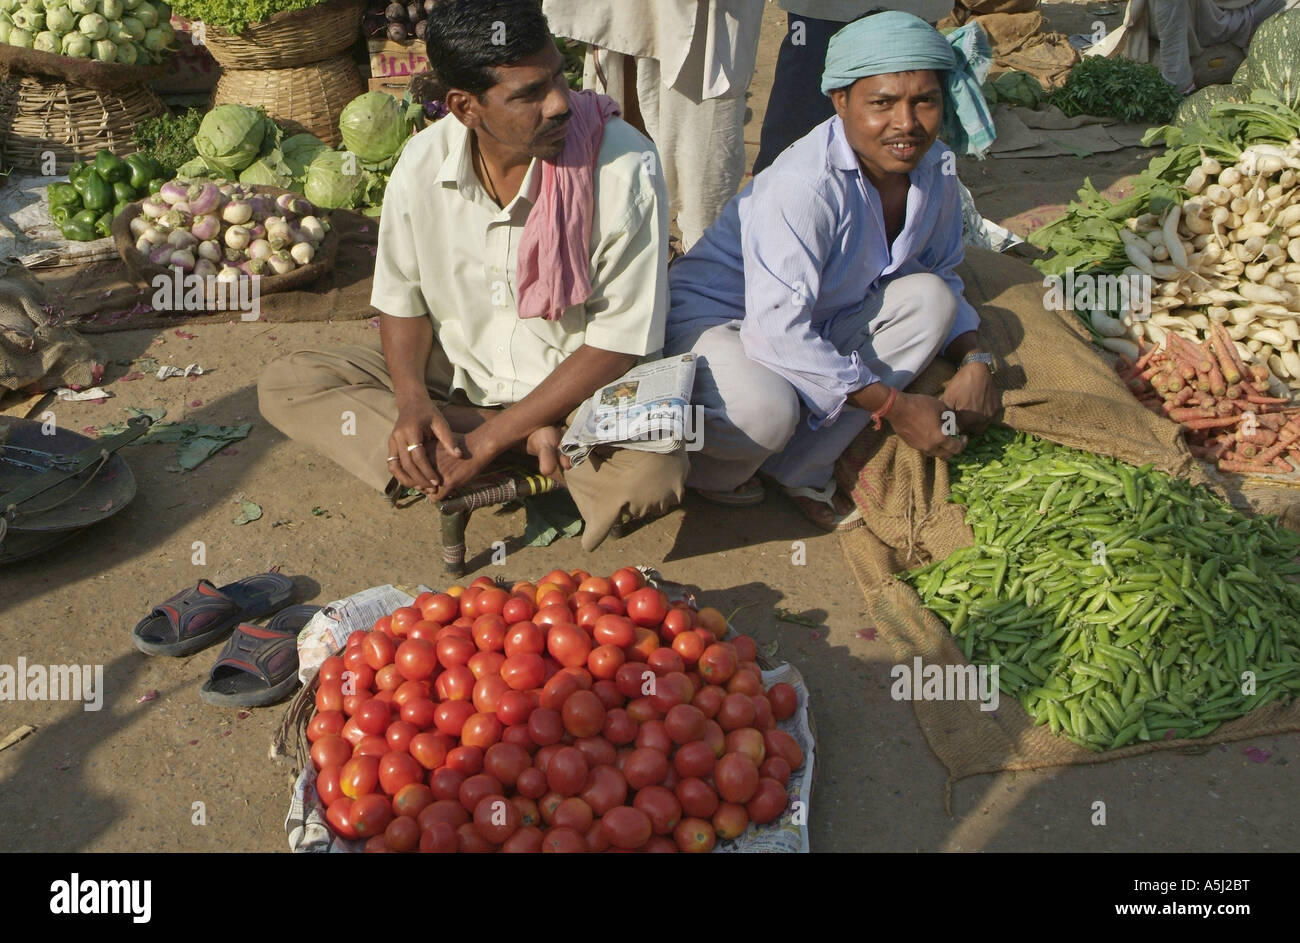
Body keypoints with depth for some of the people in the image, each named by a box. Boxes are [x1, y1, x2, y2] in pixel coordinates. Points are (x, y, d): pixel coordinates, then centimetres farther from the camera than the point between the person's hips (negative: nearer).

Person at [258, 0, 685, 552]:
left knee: (652, 477, -35)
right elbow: (402, 300, 4)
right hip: (455, 377, 5)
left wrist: (485, 443, -22)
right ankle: (530, 445, -16)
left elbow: (619, 345, -19)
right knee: (283, 385, -10)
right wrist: (412, 403, -17)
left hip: (583, 389, -5)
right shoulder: (423, 163, -10)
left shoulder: (625, 169, -22)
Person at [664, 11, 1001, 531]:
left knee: (928, 296, -14)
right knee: (765, 411, -38)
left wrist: (975, 359, -8)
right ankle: (712, 467, 3)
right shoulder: (804, 185, -30)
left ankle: (804, 470, -8)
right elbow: (778, 332, -35)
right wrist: (895, 405, -30)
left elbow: (943, 276, 11)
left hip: (820, 320, 8)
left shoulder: (934, 169, -5)